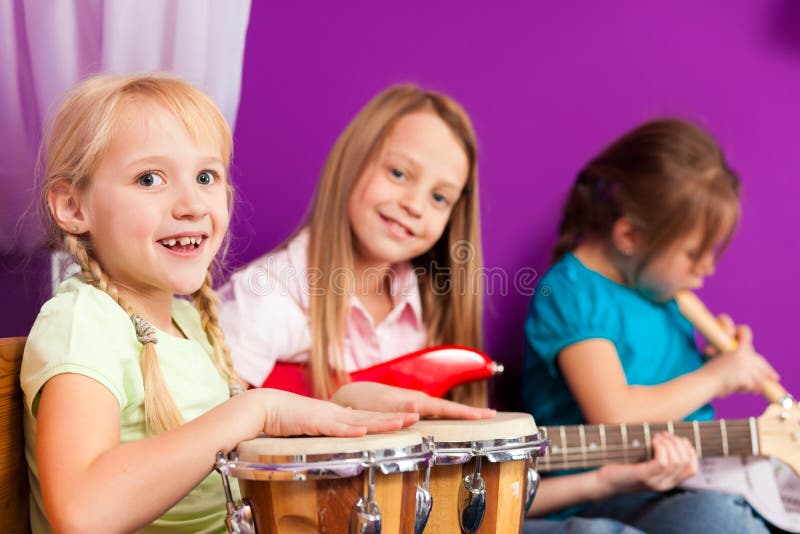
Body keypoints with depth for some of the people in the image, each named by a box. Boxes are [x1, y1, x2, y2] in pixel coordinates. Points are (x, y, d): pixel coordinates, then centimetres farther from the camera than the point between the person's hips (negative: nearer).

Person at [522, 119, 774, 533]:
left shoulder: (663, 289, 14)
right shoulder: (569, 293, -12)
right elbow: (614, 416, -22)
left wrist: (724, 356, 7)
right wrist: (713, 377, -10)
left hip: (689, 480, 9)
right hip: (603, 497, -9)